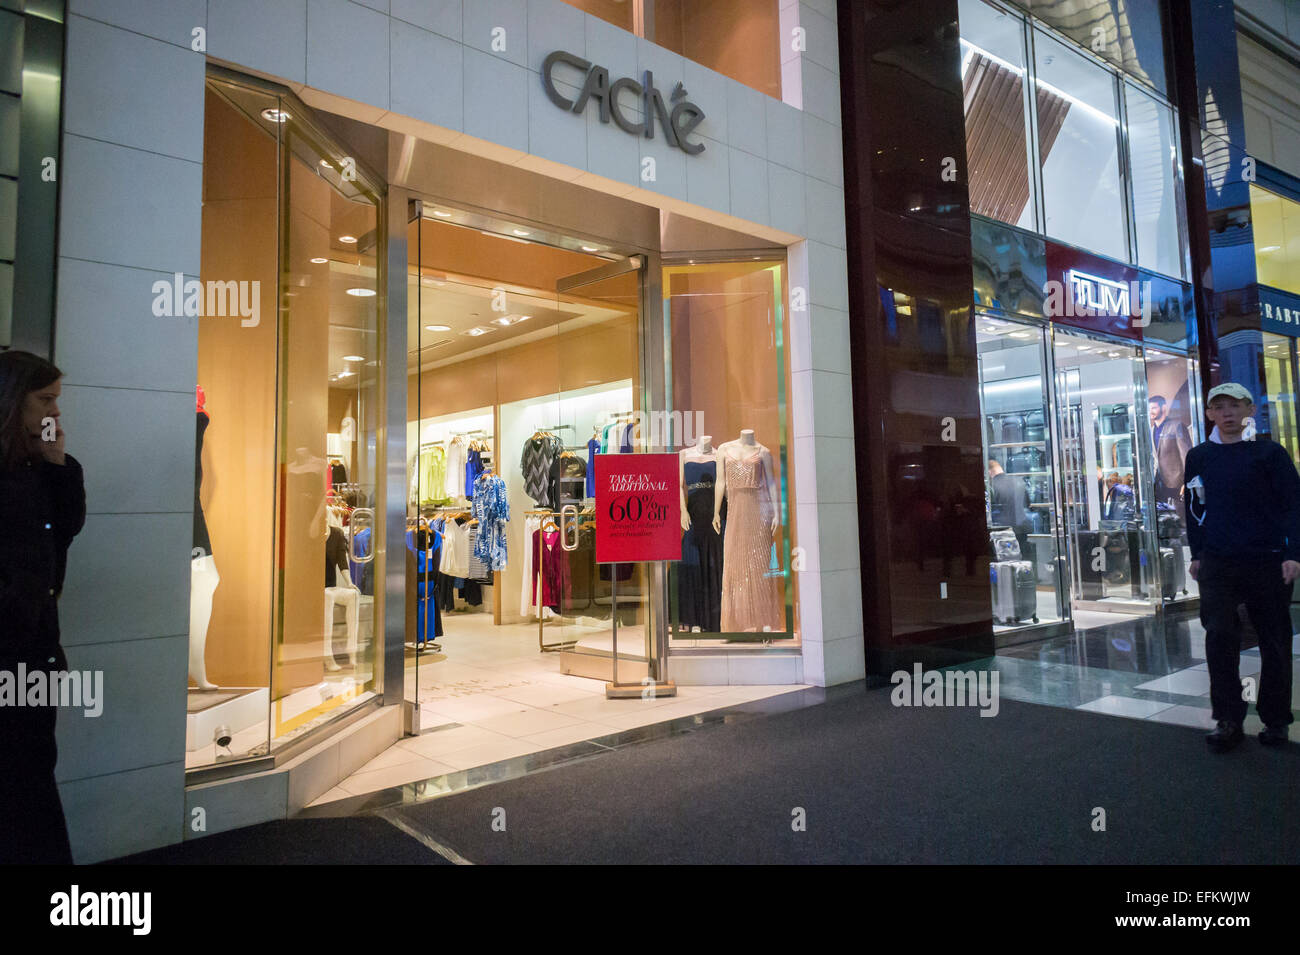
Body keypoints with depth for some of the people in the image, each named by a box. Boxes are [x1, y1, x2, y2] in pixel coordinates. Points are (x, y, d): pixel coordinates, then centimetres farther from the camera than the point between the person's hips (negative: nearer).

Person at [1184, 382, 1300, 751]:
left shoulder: (1269, 452, 1)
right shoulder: (1198, 457, 9)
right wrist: (1196, 554, 11)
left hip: (1268, 562, -1)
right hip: (1217, 564, 1)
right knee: (1219, 634, -12)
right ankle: (1228, 719, -3)